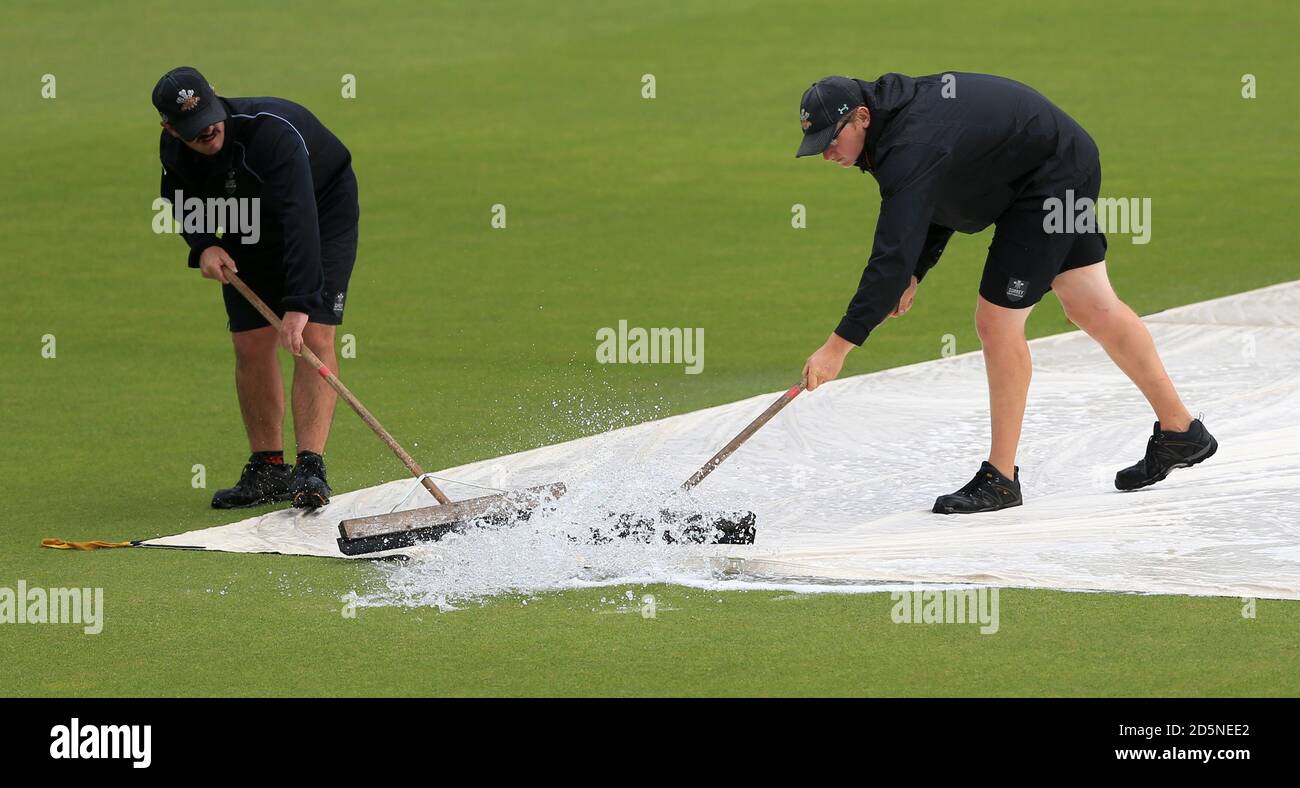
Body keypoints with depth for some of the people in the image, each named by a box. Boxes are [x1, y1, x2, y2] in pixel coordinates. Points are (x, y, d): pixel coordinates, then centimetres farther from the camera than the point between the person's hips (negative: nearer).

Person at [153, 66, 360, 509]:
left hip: (322, 211, -6)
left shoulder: (273, 131, -40)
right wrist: (203, 245, -16)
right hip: (251, 229, 6)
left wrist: (299, 305, -54)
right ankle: (268, 469, 9)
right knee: (251, 345, -2)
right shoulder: (174, 151, -19)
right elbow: (182, 200, 5)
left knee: (313, 337, -18)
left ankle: (310, 468, -23)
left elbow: (300, 219, -47)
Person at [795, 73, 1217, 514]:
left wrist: (839, 346, -36)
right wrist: (913, 275, 3)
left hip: (1052, 177, -10)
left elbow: (894, 255, -36)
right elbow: (937, 204, 14)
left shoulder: (912, 148, -31)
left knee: (997, 321, -10)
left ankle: (1000, 480, -2)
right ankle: (1181, 431, 26)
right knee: (1093, 308, 16)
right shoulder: (898, 113, 0)